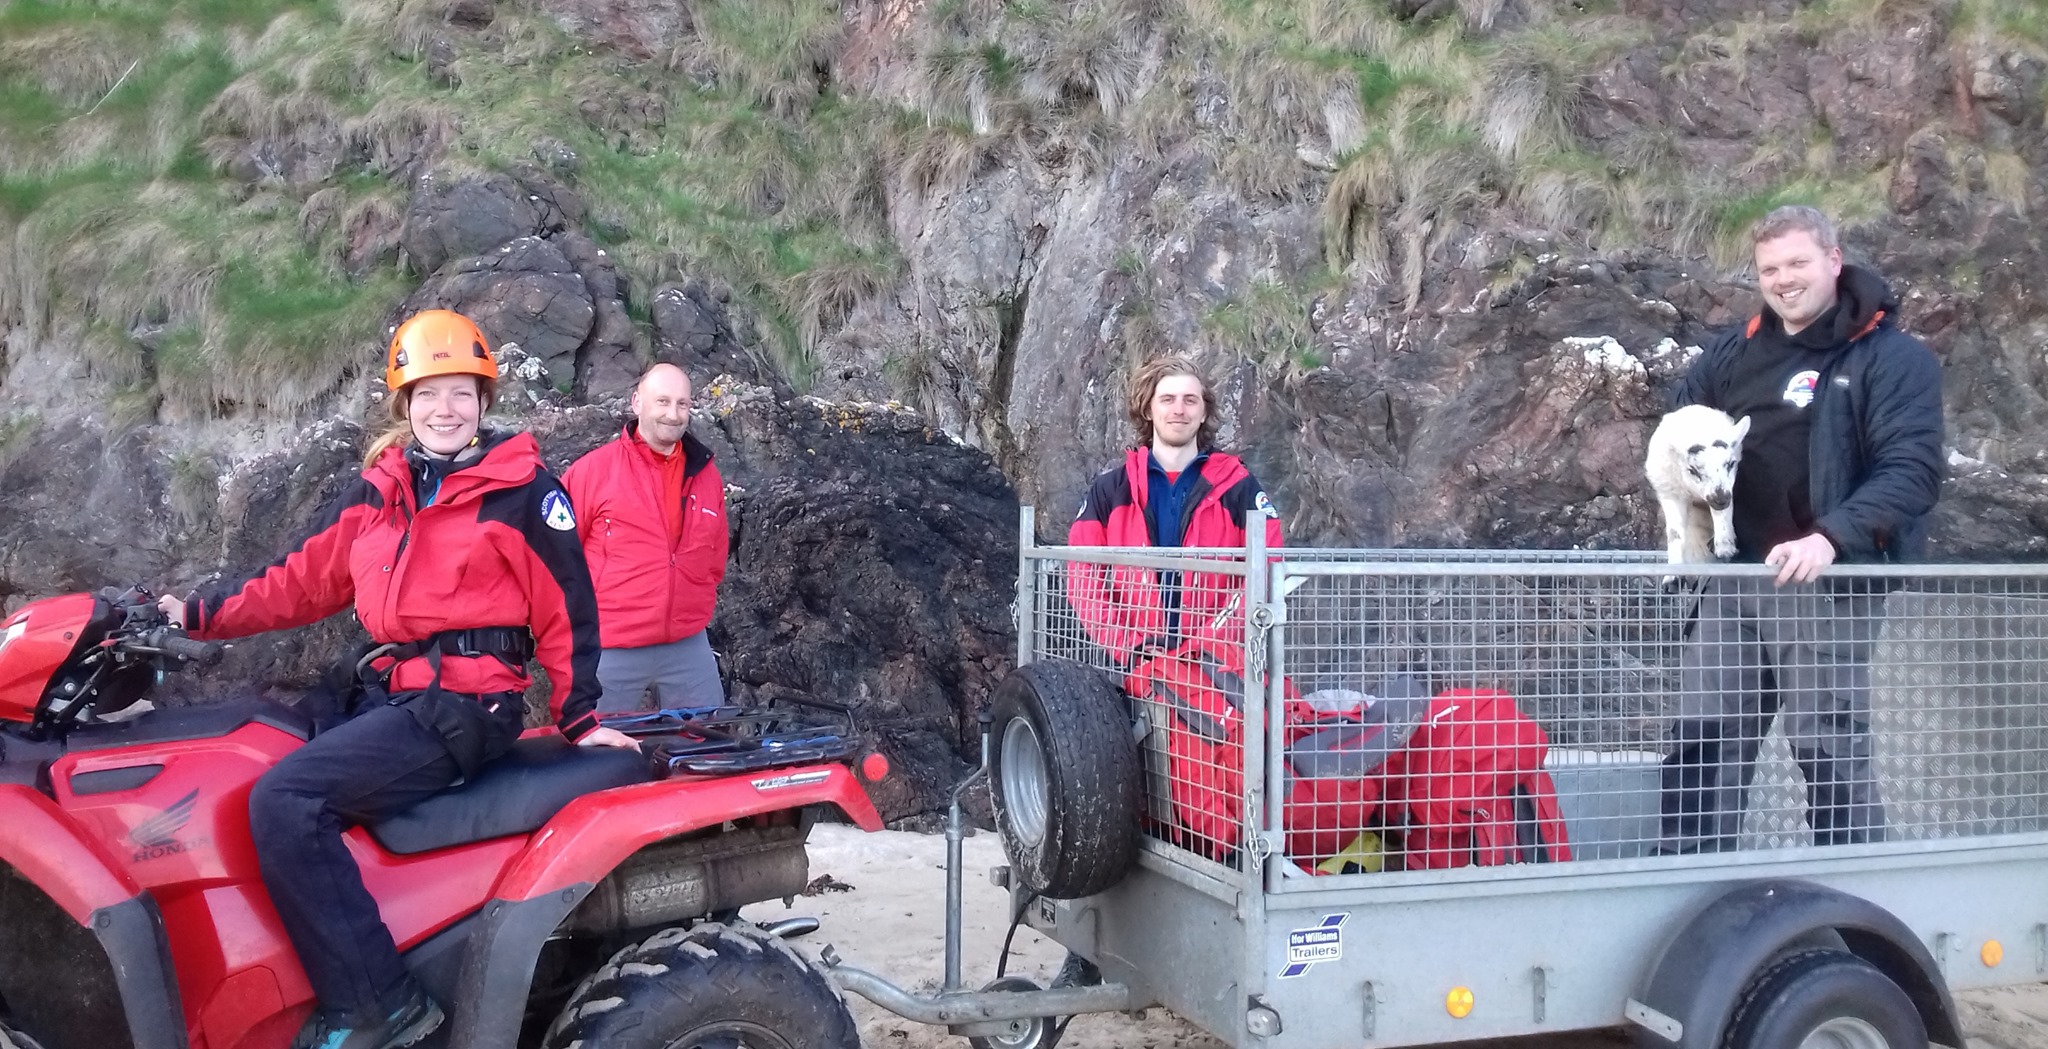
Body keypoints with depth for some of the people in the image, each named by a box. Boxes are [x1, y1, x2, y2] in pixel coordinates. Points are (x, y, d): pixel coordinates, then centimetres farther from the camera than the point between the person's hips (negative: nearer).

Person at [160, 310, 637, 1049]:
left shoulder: (523, 488, -3)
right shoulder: (376, 491, 14)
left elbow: (566, 608, -3)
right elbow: (305, 580, 16)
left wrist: (580, 717, -4)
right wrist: (200, 613, 9)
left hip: (467, 704, -8)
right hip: (396, 696, 8)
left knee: (285, 799, -21)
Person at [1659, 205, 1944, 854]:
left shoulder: (1893, 357, -3)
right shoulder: (1734, 353, 14)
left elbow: (1913, 468, -14)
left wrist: (1832, 537, -28)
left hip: (1827, 586, -5)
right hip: (1732, 579, 6)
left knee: (1833, 754, -1)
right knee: (1701, 744, 5)